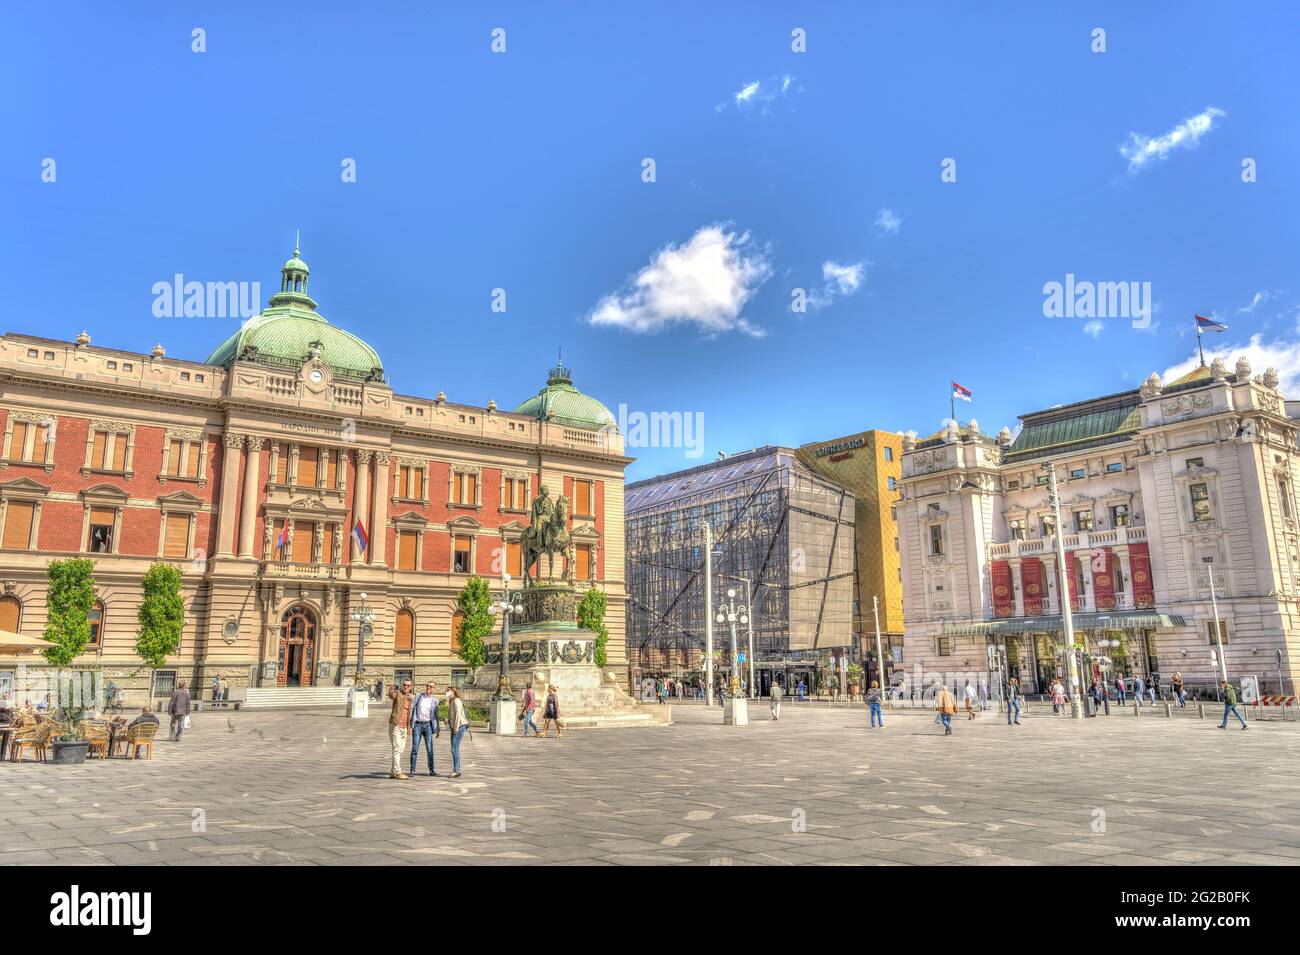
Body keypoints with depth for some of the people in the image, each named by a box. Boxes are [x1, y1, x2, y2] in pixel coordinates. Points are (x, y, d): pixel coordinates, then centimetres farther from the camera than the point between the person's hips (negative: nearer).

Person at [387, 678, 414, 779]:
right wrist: (391, 690, -58)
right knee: (397, 749, -10)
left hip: (404, 728, 7)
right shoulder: (397, 693, -8)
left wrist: (409, 727, 20)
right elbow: (391, 695, -34)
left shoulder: (410, 698, 12)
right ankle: (397, 772, -9)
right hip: (395, 725, -7)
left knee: (401, 751, 10)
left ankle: (392, 772, 18)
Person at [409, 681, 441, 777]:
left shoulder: (435, 700, 6)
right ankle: (412, 771, 3)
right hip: (417, 725, -1)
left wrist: (438, 729, 12)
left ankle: (432, 770, 6)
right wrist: (409, 725, -7)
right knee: (415, 748, -5)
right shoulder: (419, 696, 2)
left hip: (428, 725, 1)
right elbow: (411, 709, 0)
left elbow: (436, 715, 13)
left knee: (429, 748, -1)